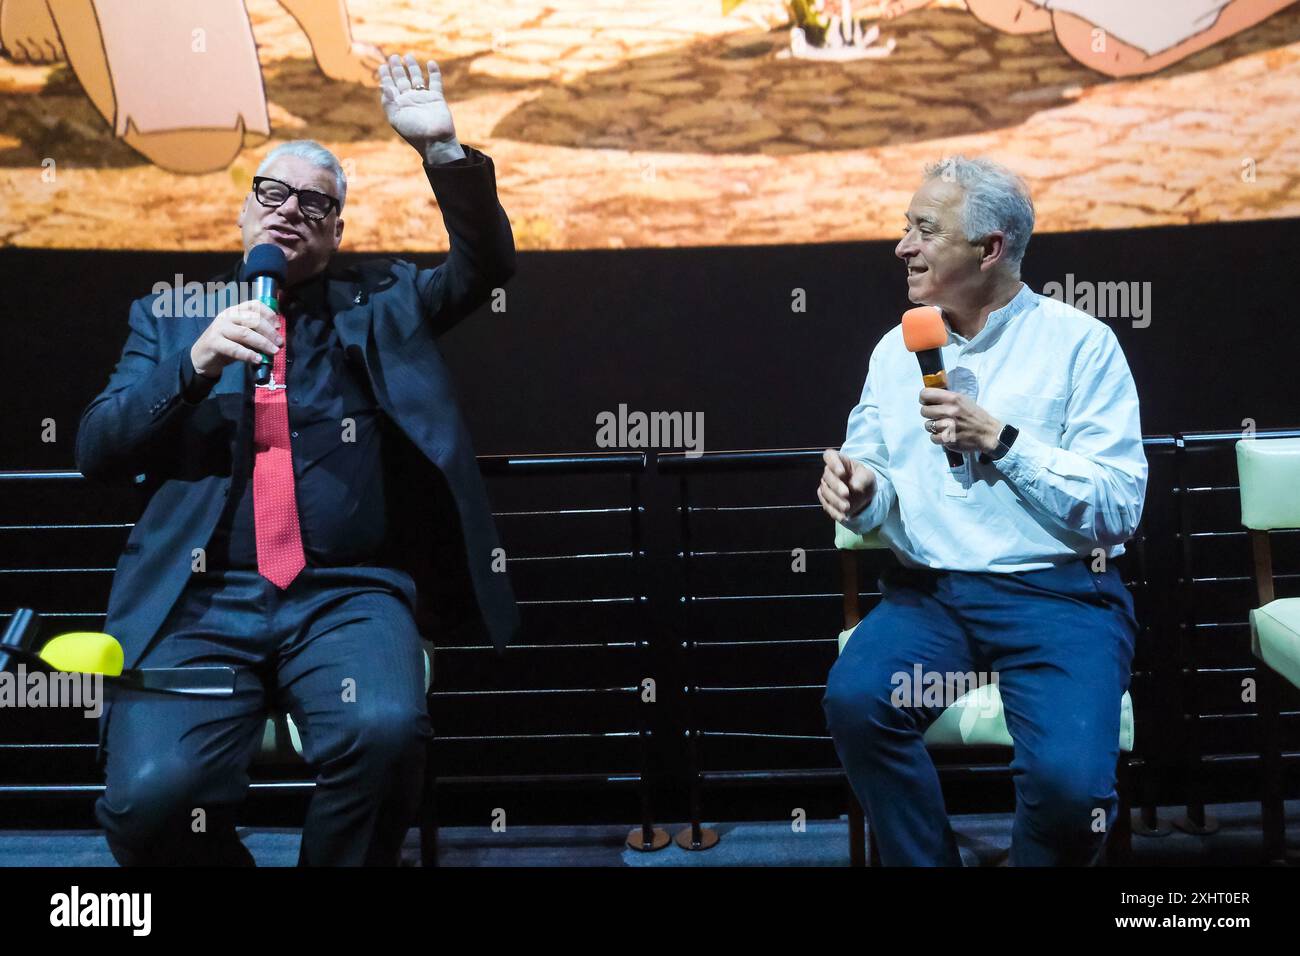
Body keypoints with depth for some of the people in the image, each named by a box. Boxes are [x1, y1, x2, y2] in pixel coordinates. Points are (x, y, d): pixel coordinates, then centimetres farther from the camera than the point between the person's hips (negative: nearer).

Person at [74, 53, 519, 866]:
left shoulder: (376, 301, 19)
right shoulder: (171, 313, 19)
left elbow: (486, 266, 7)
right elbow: (97, 449, 9)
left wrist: (442, 148, -7)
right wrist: (198, 363, -8)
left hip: (349, 595, 0)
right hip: (201, 601, 0)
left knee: (384, 732, -33)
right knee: (149, 796, -27)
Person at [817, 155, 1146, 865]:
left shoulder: (1079, 343, -1)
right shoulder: (896, 349, 14)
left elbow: (1119, 506, -8)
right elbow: (872, 488, 14)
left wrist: (999, 440, -15)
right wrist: (861, 491, -10)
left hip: (1058, 593, -3)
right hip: (927, 593, 4)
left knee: (1068, 777, -29)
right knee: (853, 699, -28)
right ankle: (924, 860, -5)